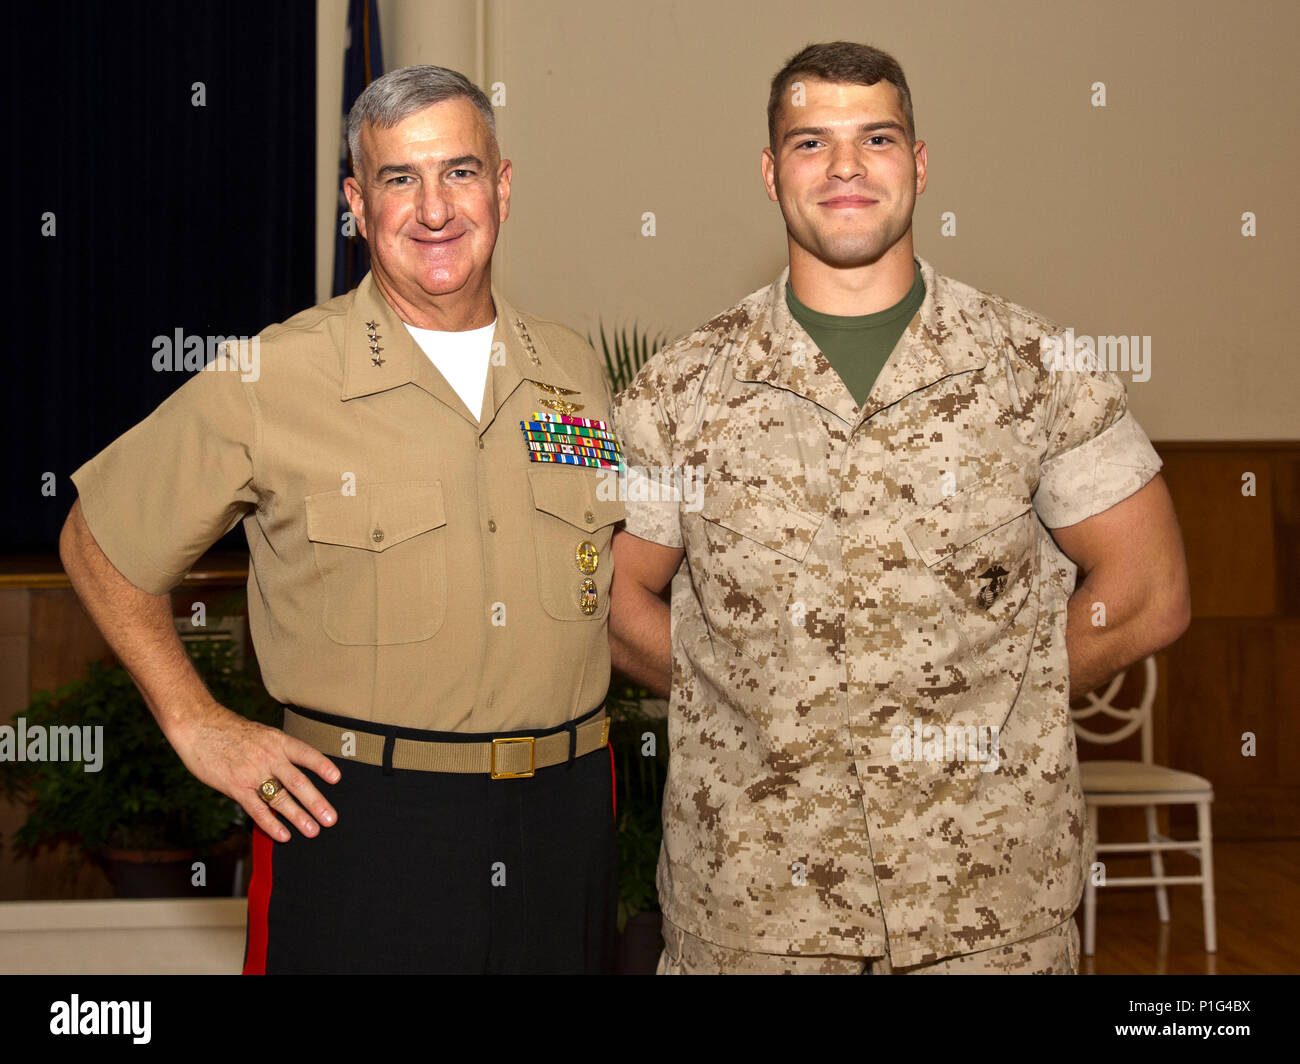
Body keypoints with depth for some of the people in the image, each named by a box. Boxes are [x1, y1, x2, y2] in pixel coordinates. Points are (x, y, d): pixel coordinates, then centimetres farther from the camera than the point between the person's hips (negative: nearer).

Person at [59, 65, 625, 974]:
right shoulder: (269, 380, -8)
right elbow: (100, 542, 2)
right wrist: (195, 724, -2)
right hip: (357, 821, -4)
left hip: (566, 820, 4)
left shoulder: (576, 372, 5)